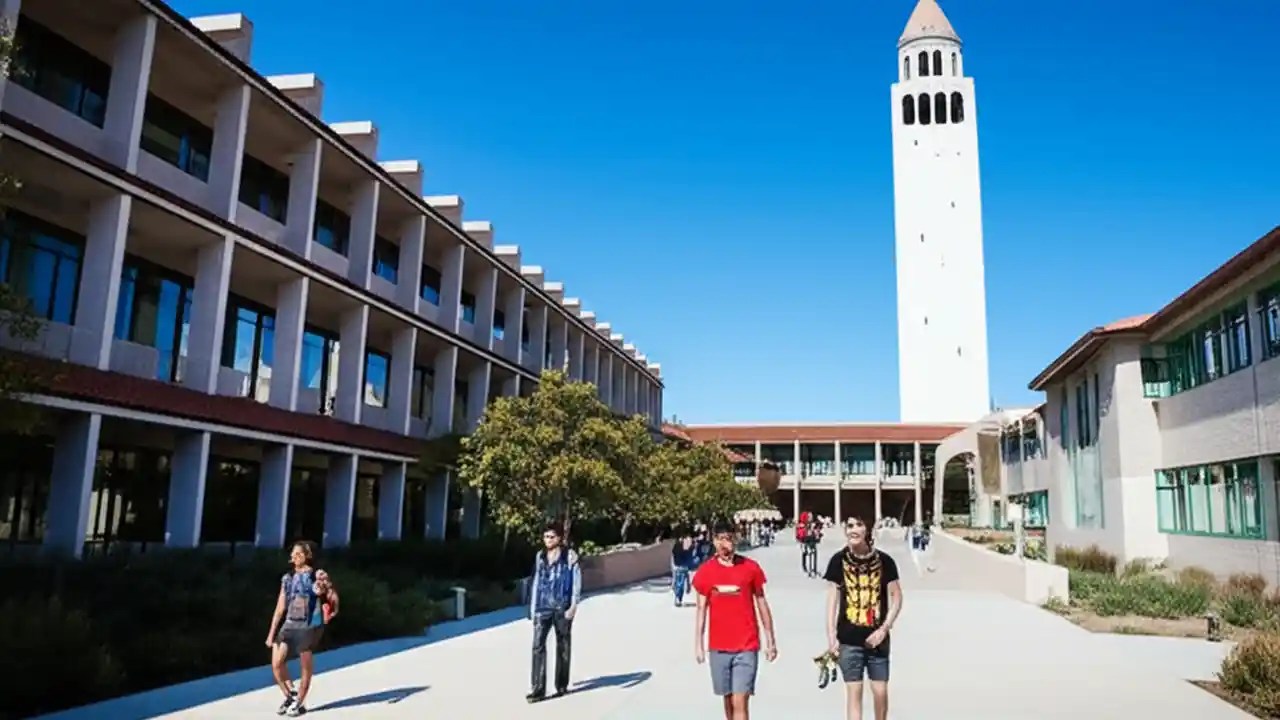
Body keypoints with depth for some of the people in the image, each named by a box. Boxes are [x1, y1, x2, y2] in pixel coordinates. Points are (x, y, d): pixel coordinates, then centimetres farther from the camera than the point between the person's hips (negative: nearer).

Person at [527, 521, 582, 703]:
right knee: (538, 645, -8)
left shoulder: (570, 556, -3)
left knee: (563, 647, 9)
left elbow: (577, 581, -6)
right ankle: (538, 689, -7)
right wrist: (532, 606, 11)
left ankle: (561, 685, 23)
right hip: (543, 607, 2)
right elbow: (535, 581, 12)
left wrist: (574, 605, -13)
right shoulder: (540, 556, 8)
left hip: (562, 607, -2)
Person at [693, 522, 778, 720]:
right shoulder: (705, 571, -2)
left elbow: (761, 603, 4)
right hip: (718, 647, 2)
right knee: (728, 698, 15)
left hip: (747, 646, -2)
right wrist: (698, 644, 1)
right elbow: (702, 609, 4)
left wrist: (770, 641, 5)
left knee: (740, 702, -8)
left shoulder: (751, 567, -4)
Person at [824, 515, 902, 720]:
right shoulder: (839, 561, -4)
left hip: (877, 638, 1)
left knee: (881, 691, 6)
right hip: (849, 639, 0)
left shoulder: (884, 560, -3)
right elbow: (832, 598, -1)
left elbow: (896, 597, 2)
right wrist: (831, 636, -5)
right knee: (853, 691, 3)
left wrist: (884, 629, -8)